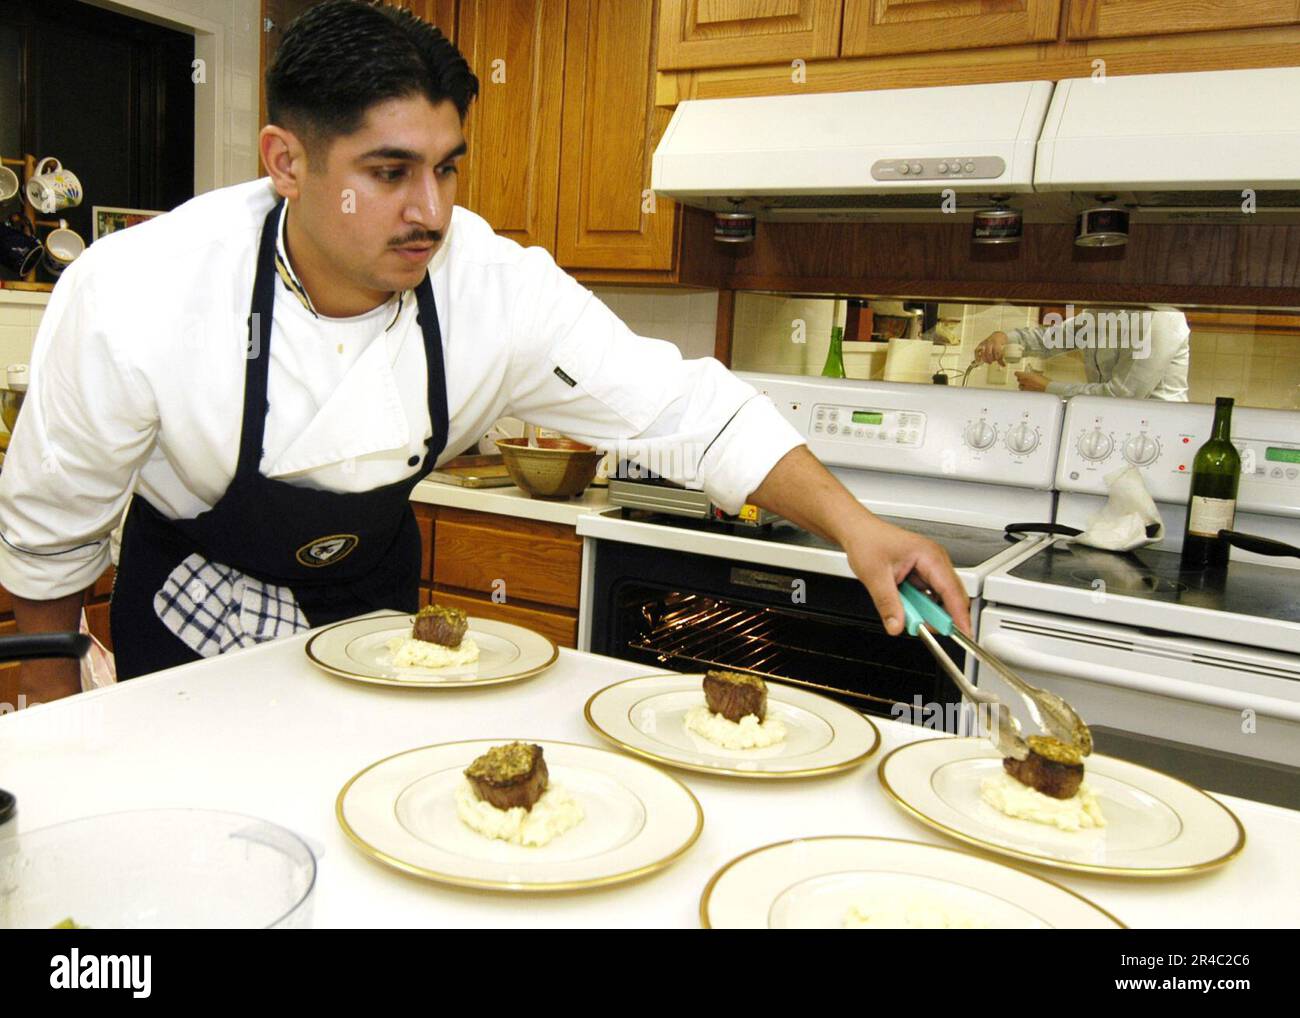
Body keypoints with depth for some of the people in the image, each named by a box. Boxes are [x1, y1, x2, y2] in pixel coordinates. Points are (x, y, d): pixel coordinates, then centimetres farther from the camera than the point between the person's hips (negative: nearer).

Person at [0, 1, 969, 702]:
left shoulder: (498, 286, -28)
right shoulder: (135, 301, -32)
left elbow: (689, 405, -24)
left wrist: (851, 522, -36)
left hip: (372, 588, 3)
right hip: (192, 604, -2)